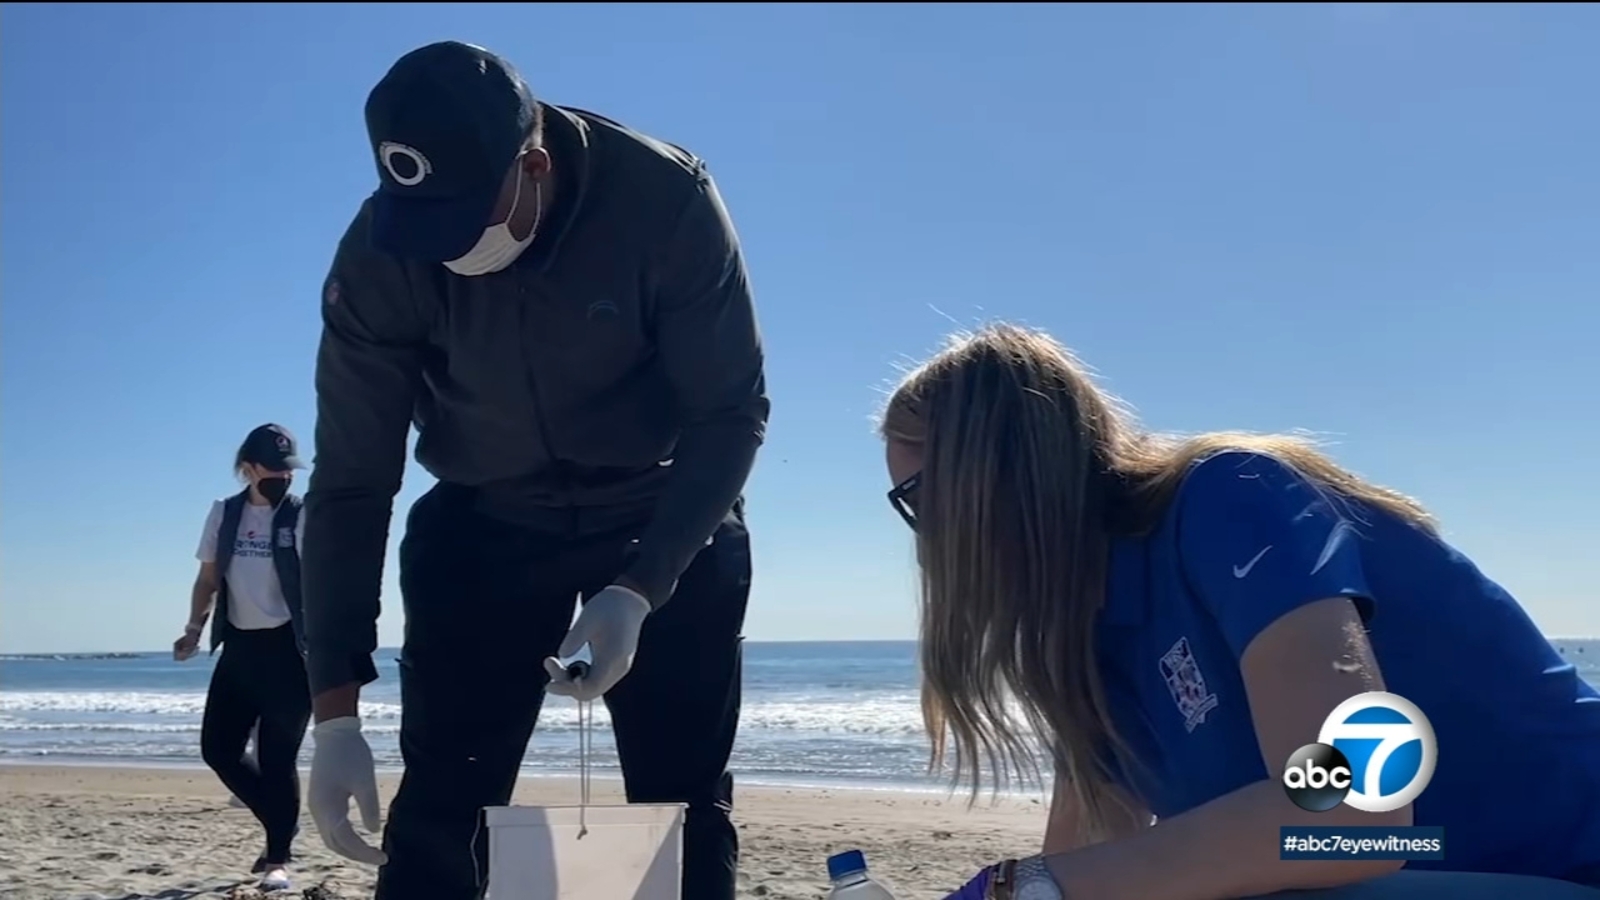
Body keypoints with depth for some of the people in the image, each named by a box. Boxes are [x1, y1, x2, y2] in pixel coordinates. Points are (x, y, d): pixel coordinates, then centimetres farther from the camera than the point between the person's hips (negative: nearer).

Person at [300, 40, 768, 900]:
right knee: (439, 801, -4)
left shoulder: (666, 198, -26)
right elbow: (349, 487, -15)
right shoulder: (377, 258, -20)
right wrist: (334, 712, -19)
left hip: (668, 517, -1)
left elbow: (732, 414, -20)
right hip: (486, 526, 1)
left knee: (684, 804, -2)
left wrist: (637, 591, -32)